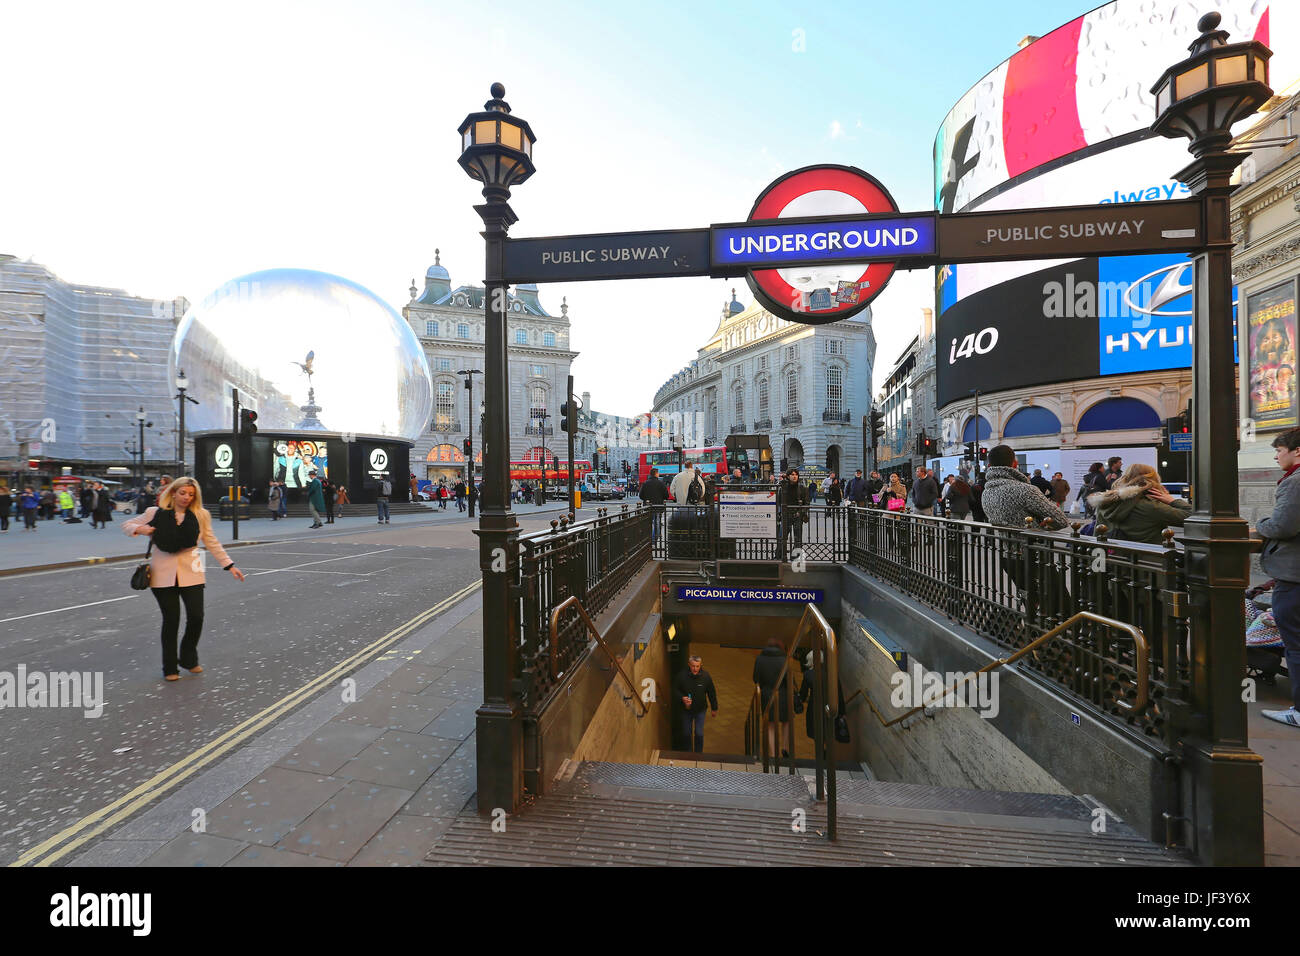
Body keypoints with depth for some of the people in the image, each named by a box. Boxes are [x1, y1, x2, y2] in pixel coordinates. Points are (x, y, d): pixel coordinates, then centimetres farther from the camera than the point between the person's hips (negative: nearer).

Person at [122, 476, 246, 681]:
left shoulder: (201, 515, 3)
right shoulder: (156, 513, 0)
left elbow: (212, 543, 8)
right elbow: (127, 524, 13)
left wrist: (229, 565, 4)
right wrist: (139, 529, -11)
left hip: (190, 572, 1)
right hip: (163, 574, -1)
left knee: (196, 617, -4)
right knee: (171, 620, 2)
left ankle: (189, 659, 22)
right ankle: (170, 668, 21)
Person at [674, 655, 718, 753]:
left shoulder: (705, 676, -18)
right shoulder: (682, 676, -22)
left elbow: (711, 693, -5)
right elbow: (675, 690, -8)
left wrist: (714, 708, 4)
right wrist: (682, 698, -26)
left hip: (700, 710, 0)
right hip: (686, 709, 0)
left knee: (699, 734, 4)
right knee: (686, 733, 14)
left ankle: (699, 754, 29)